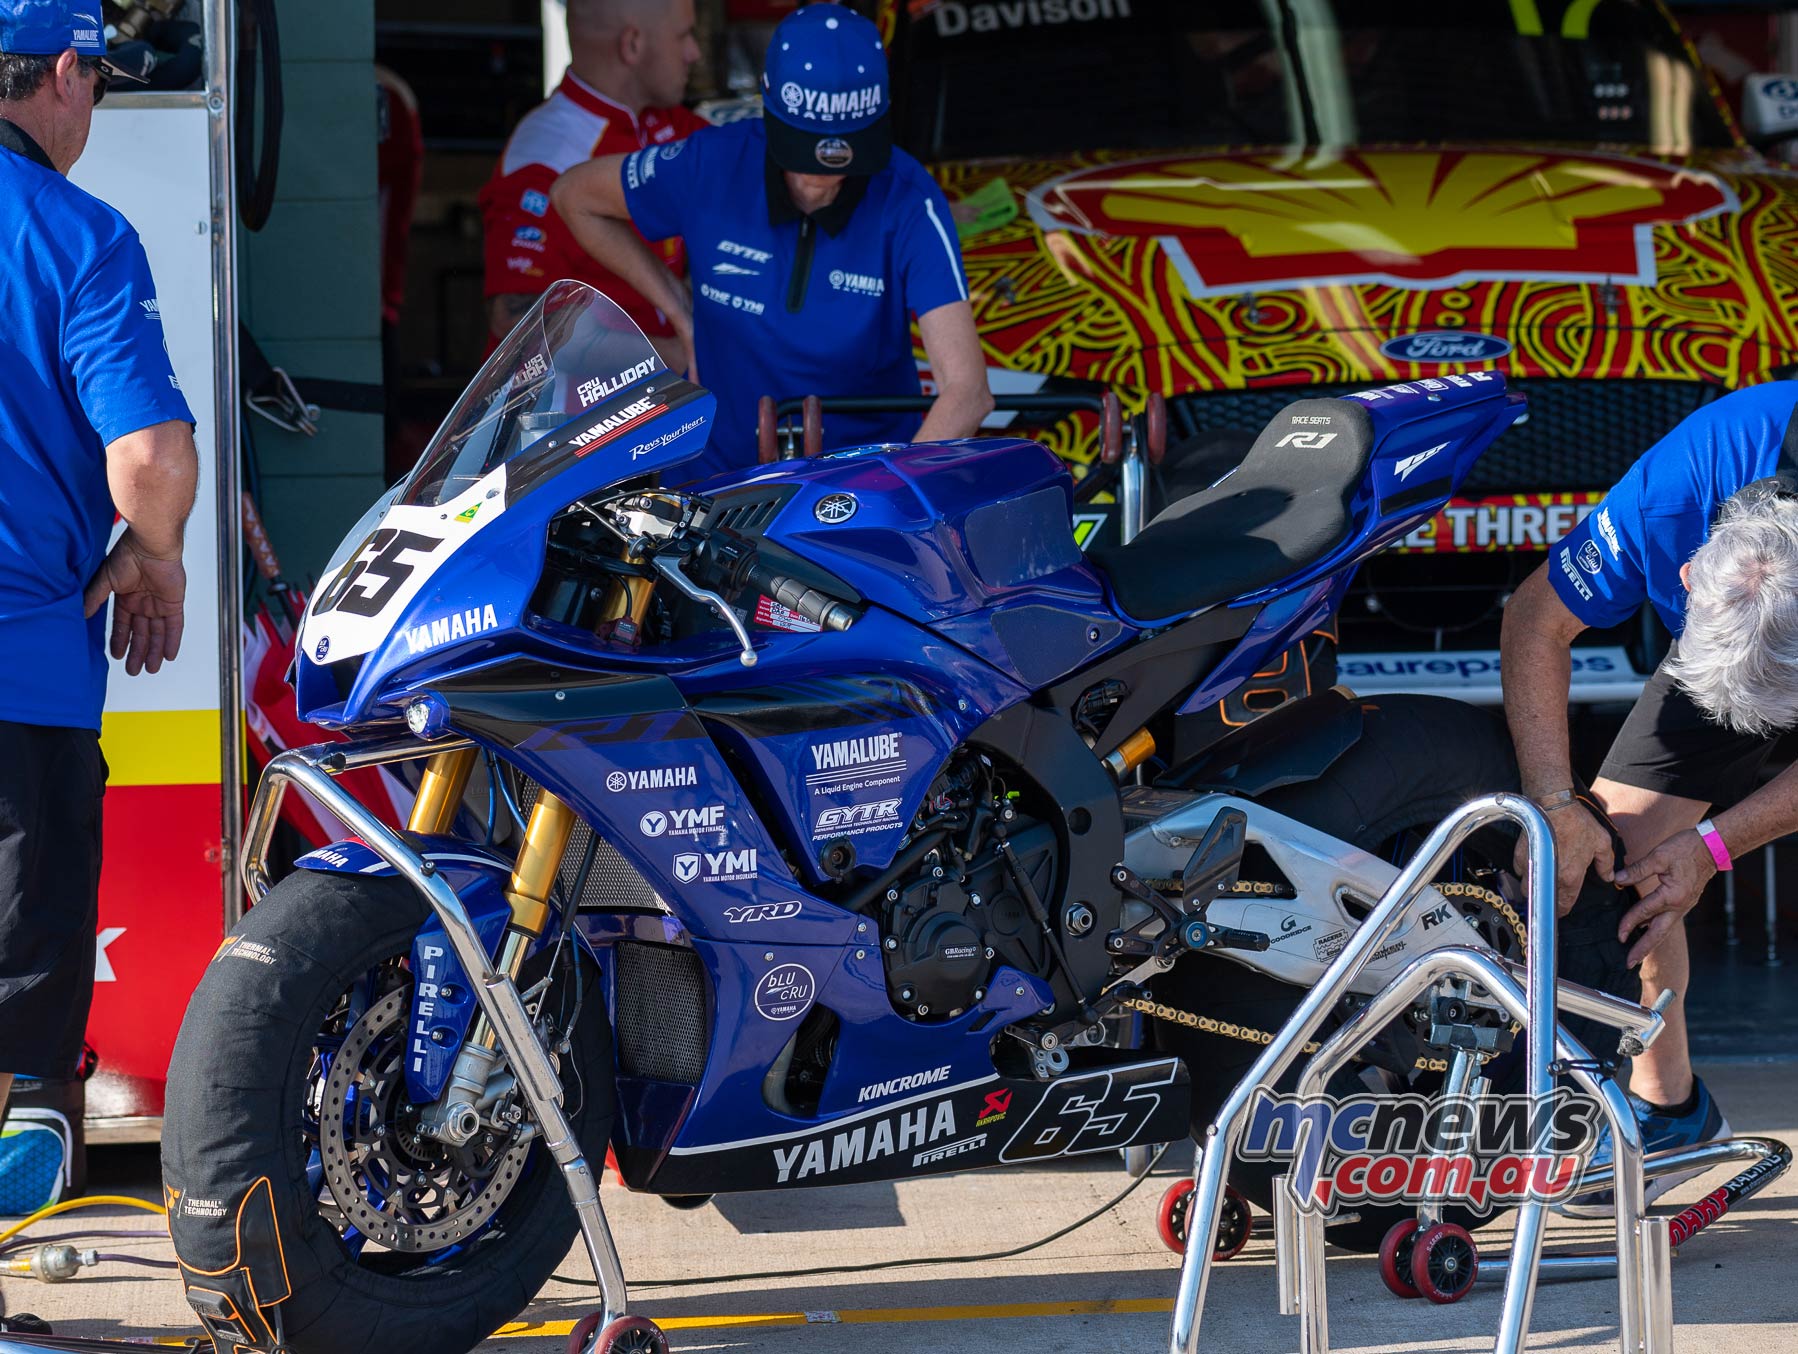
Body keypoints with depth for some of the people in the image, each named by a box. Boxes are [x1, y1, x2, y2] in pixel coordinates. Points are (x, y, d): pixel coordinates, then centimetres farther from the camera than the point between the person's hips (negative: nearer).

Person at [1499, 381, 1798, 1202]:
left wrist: (1714, 844, -28)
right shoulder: (1670, 491, -38)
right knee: (1614, 841, -9)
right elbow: (1537, 621, -20)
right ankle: (1668, 1109, 5)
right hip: (1720, 638, 3)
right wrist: (1554, 803, -26)